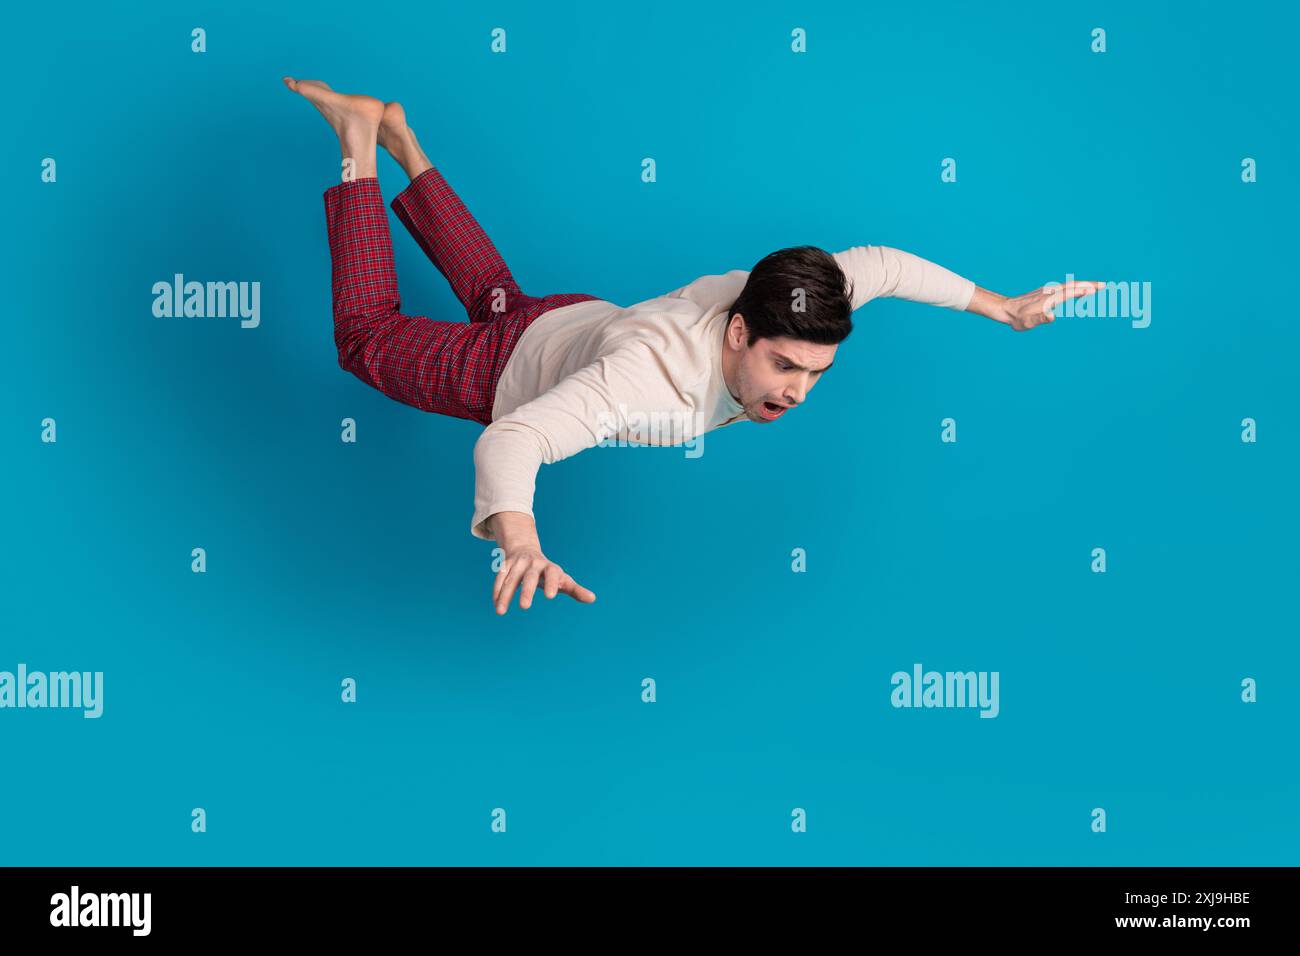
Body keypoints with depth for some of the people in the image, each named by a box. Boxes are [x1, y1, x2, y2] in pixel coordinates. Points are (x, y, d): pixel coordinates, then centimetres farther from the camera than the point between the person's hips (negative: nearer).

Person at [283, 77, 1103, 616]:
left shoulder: (774, 303, -33)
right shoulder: (648, 376, -52)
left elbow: (876, 264, -14)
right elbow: (511, 440, -63)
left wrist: (1001, 307, -12)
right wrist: (520, 545, -82)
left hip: (587, 317, 6)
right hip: (512, 372, -6)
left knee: (499, 297, 37)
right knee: (370, 336, 19)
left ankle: (400, 138, 47)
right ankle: (360, 143, 26)